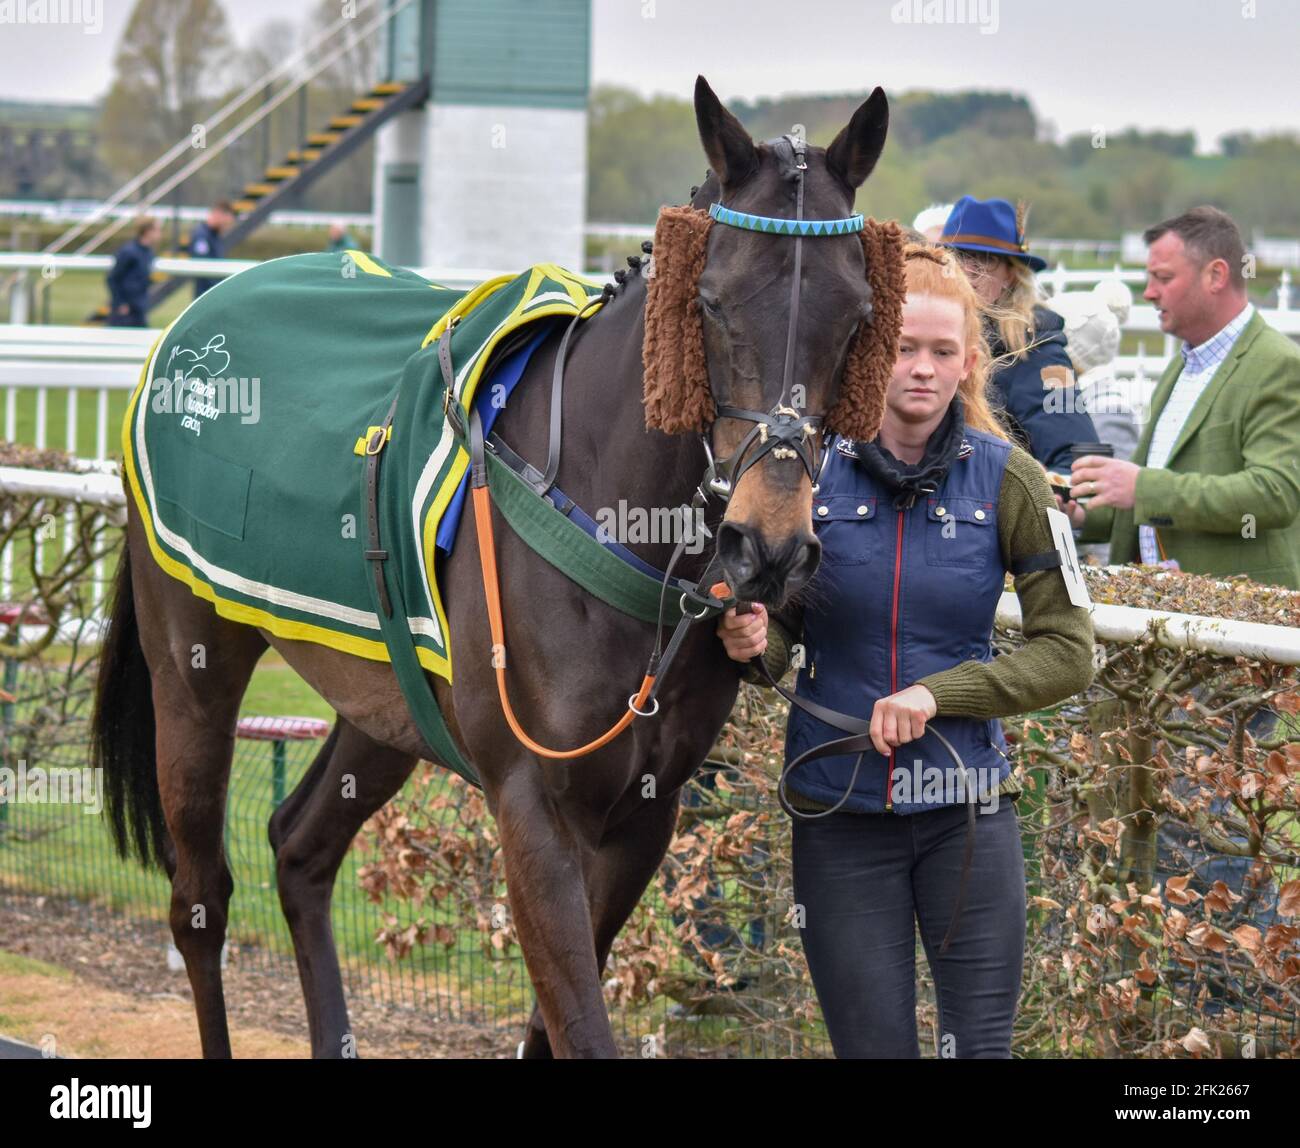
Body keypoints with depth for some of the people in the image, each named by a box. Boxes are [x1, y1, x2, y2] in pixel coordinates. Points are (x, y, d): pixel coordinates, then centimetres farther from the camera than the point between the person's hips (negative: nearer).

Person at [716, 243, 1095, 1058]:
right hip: (840, 812, 1)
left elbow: (1068, 652, -4)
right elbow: (784, 643, 7)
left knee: (979, 1044, -2)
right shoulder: (810, 470, -3)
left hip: (966, 810, 0)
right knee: (873, 1046, 6)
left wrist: (939, 691, -16)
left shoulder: (1007, 480, -4)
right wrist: (754, 643, -16)